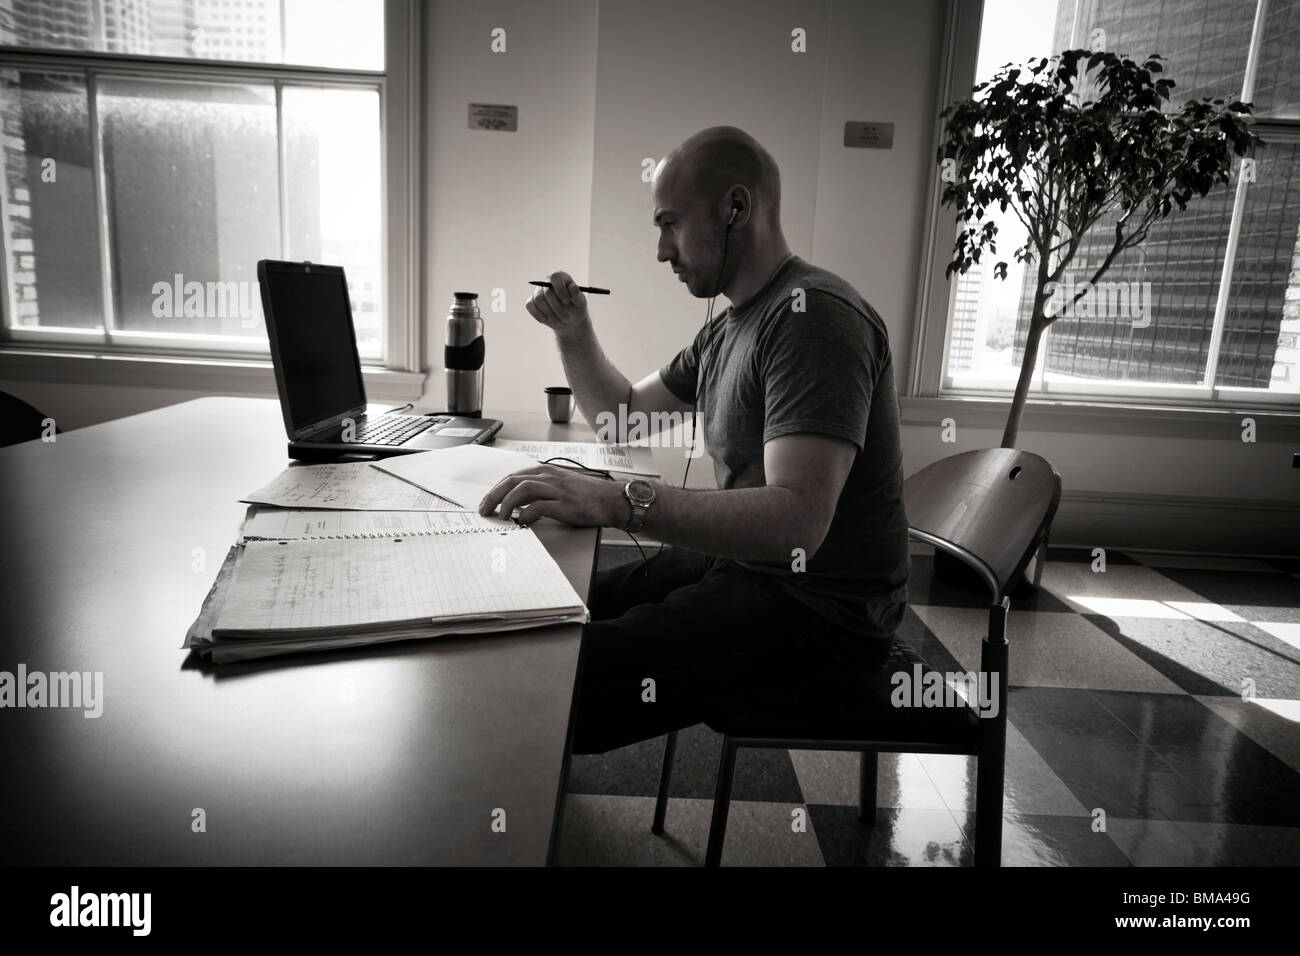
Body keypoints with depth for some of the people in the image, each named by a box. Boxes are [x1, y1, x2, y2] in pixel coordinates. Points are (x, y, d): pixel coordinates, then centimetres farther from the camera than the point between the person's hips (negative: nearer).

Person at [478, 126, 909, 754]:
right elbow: (625, 414, 24)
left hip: (817, 610, -9)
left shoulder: (814, 315, -18)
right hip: (741, 559, 10)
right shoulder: (730, 328, 14)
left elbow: (796, 522, -31)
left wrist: (619, 501, -39)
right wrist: (574, 334, 8)